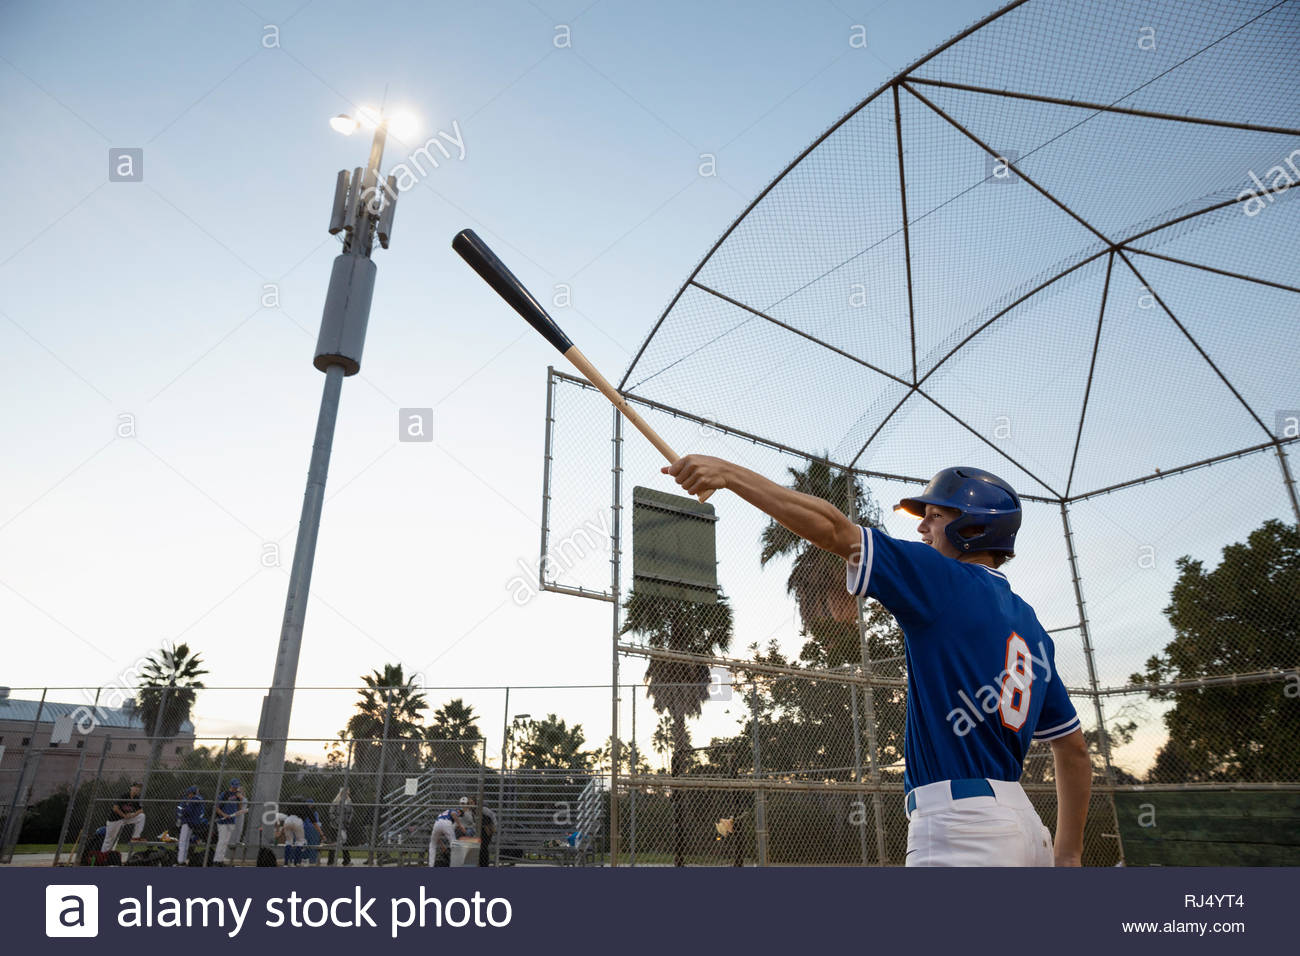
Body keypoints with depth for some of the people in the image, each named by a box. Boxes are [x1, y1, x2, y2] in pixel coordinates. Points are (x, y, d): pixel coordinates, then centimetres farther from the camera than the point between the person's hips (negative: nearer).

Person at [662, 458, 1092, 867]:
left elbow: (831, 528, -15)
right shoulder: (1031, 625, 15)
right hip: (1026, 826, 9)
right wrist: (1067, 854, 23)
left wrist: (730, 472, -13)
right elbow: (1074, 747, 17)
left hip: (960, 827, -9)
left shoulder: (950, 582, -9)